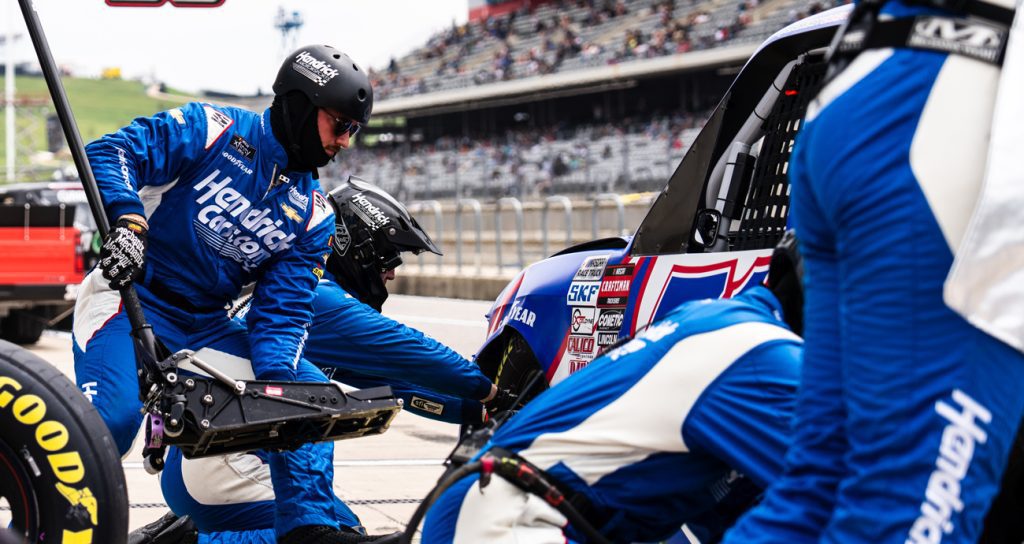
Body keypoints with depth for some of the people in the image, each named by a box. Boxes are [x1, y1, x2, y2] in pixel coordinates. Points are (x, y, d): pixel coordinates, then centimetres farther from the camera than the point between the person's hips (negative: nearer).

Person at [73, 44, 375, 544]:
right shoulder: (214, 130, -6)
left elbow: (282, 311, 2)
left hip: (207, 326, 6)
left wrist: (275, 381, -15)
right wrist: (127, 221, -32)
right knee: (113, 416, -29)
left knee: (310, 393, -5)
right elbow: (110, 152, -14)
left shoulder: (313, 215, 8)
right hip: (129, 296, -6)